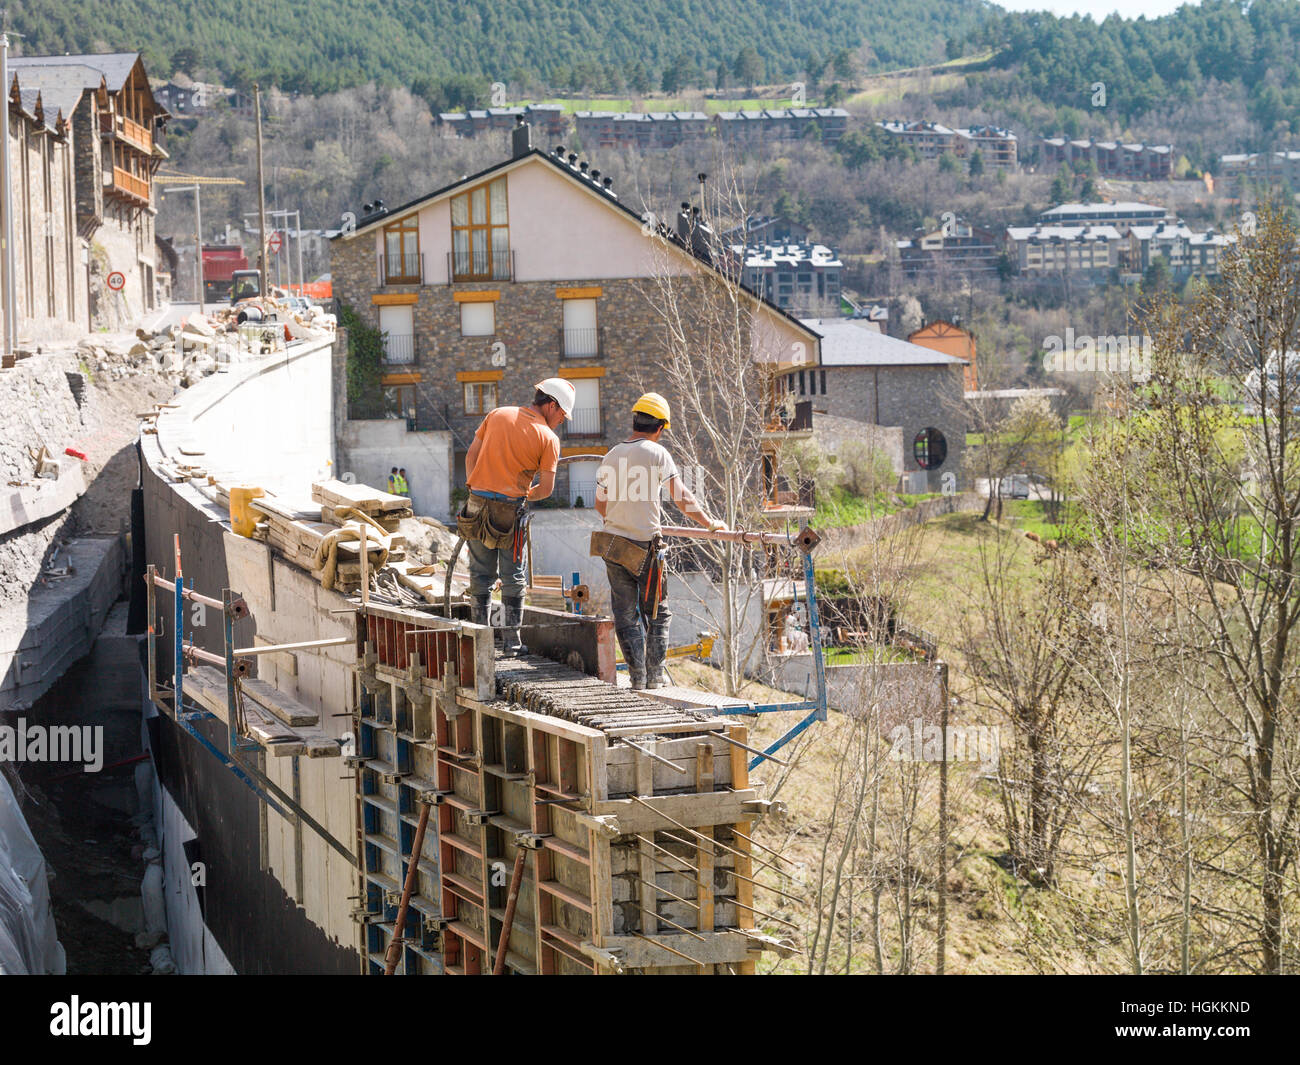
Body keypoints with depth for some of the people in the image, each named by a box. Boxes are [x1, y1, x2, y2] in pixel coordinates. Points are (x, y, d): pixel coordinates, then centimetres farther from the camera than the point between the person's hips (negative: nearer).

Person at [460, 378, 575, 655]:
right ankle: (511, 640, 7)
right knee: (512, 576, 7)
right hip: (510, 509, -4)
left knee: (481, 574, 10)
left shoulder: (498, 414, 7)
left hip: (478, 504, 4)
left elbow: (472, 454, 10)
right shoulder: (548, 438, -5)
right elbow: (546, 488, -6)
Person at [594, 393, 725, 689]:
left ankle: (637, 676, 5)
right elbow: (682, 497, -6)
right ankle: (655, 675, 9)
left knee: (626, 614, 8)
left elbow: (600, 504, 15)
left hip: (613, 541, 4)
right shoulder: (657, 453, -7)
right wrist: (710, 523, 5)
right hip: (645, 546, -4)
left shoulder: (612, 456, 7)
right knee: (657, 612, 9)